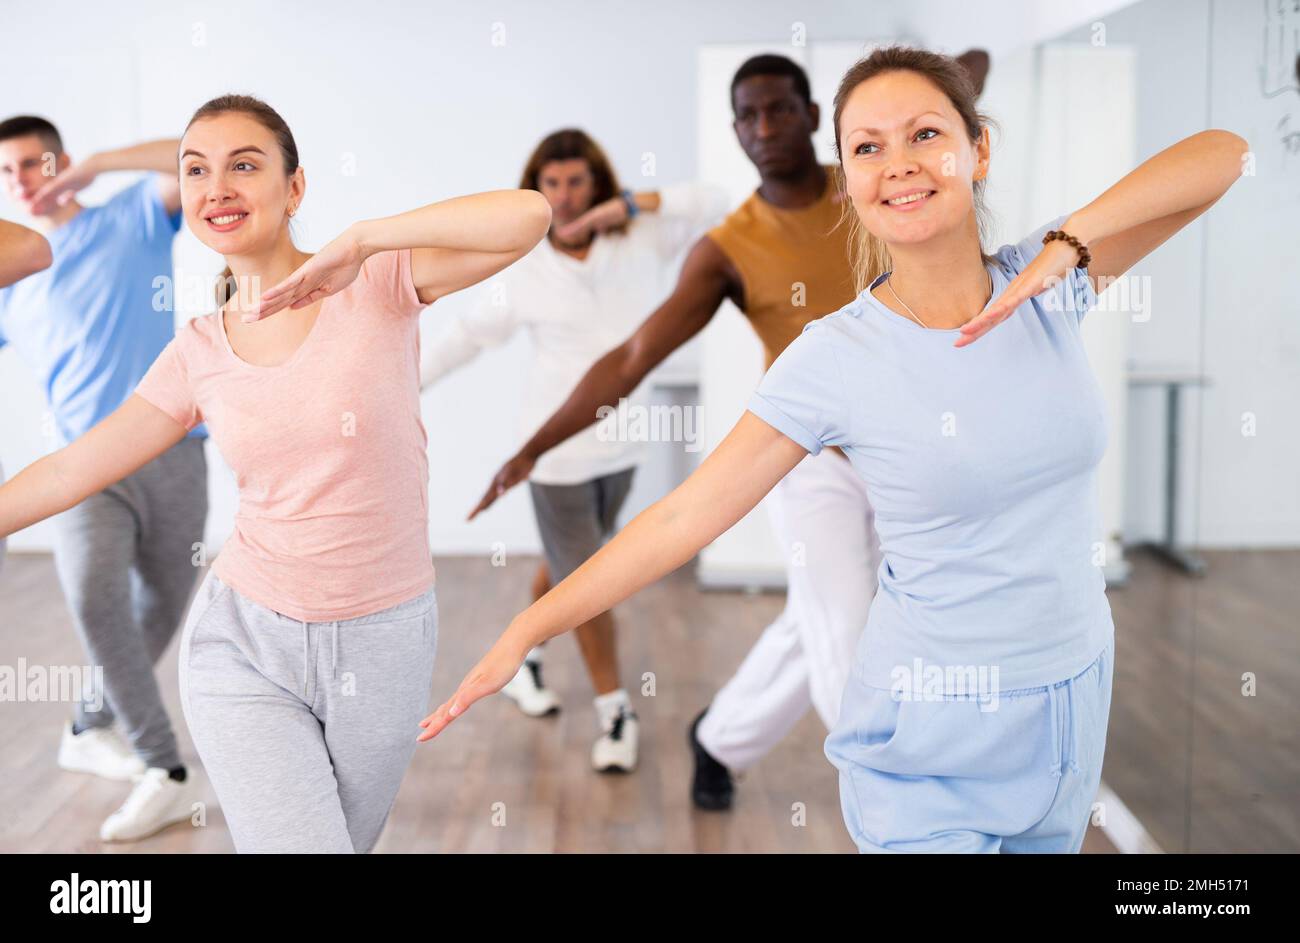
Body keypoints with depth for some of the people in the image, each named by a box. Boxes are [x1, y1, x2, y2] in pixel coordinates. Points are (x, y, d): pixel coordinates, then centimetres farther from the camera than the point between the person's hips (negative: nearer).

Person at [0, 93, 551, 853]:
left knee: (347, 840, 19)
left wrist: (361, 241, -29)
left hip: (385, 644, -1)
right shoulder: (198, 355, 0)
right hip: (246, 645, 1)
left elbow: (529, 215, -24)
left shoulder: (377, 284, -9)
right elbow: (66, 472, 5)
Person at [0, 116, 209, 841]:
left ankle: (91, 729, 34)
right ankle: (166, 773, -20)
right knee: (95, 598, -24)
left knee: (161, 609, 9)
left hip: (173, 455, 0)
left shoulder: (134, 221, 8)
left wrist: (97, 164, -15)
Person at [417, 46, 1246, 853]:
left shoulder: (1048, 285, -5)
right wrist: (522, 636, -16)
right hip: (935, 736, -3)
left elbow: (1224, 154, -10)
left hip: (1074, 704, 4)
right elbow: (682, 518, -13)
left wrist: (1071, 242, -23)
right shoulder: (836, 360, -14)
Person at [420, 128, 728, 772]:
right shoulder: (523, 273, -8)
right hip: (558, 449, -3)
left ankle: (521, 661, 44)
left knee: (568, 569, 20)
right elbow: (466, 337, 2)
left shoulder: (639, 244, -4)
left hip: (621, 445, 3)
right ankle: (615, 712, 15)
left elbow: (714, 203, -12)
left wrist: (633, 204, -21)